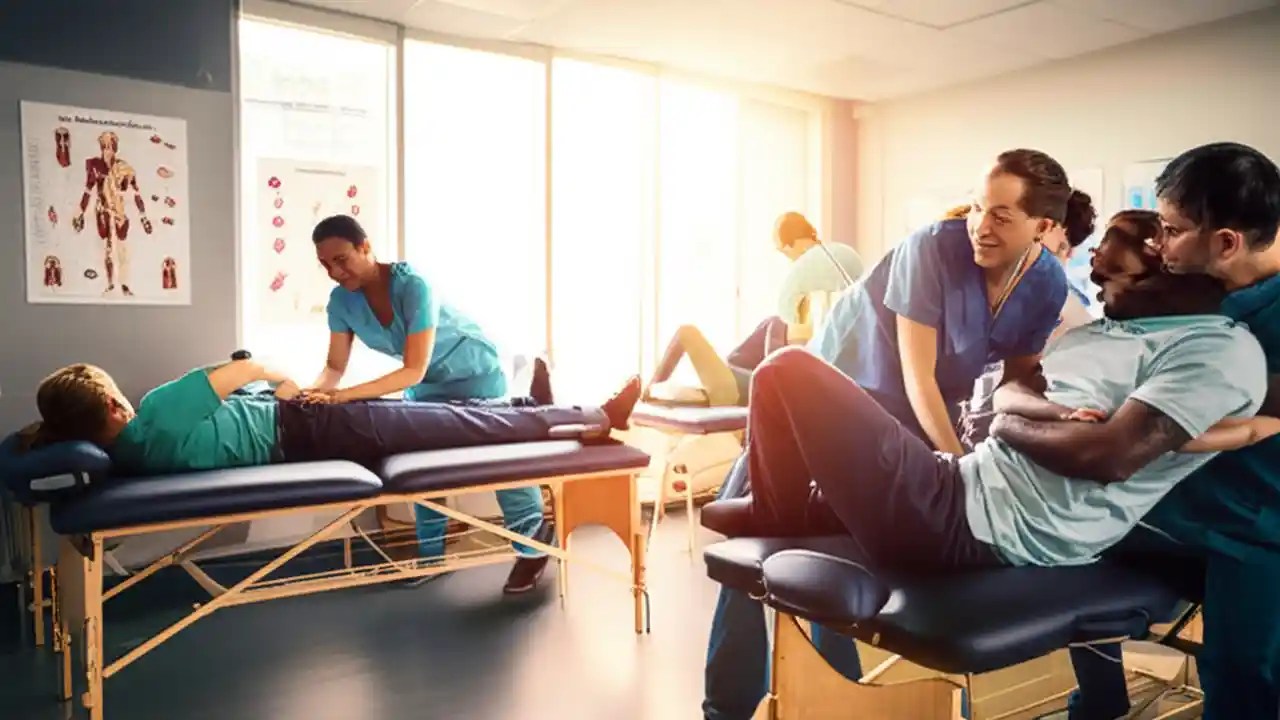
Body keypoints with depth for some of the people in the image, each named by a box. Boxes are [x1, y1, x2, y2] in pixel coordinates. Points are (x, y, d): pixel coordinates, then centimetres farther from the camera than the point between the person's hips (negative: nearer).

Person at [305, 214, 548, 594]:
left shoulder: (412, 286, -35)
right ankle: (431, 554, 17)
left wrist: (345, 395, -47)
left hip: (472, 373, -6)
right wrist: (313, 392, -37)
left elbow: (413, 371, -38)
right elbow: (335, 366, -14)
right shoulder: (342, 300, -15)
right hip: (426, 384, 7)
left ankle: (531, 548, 10)